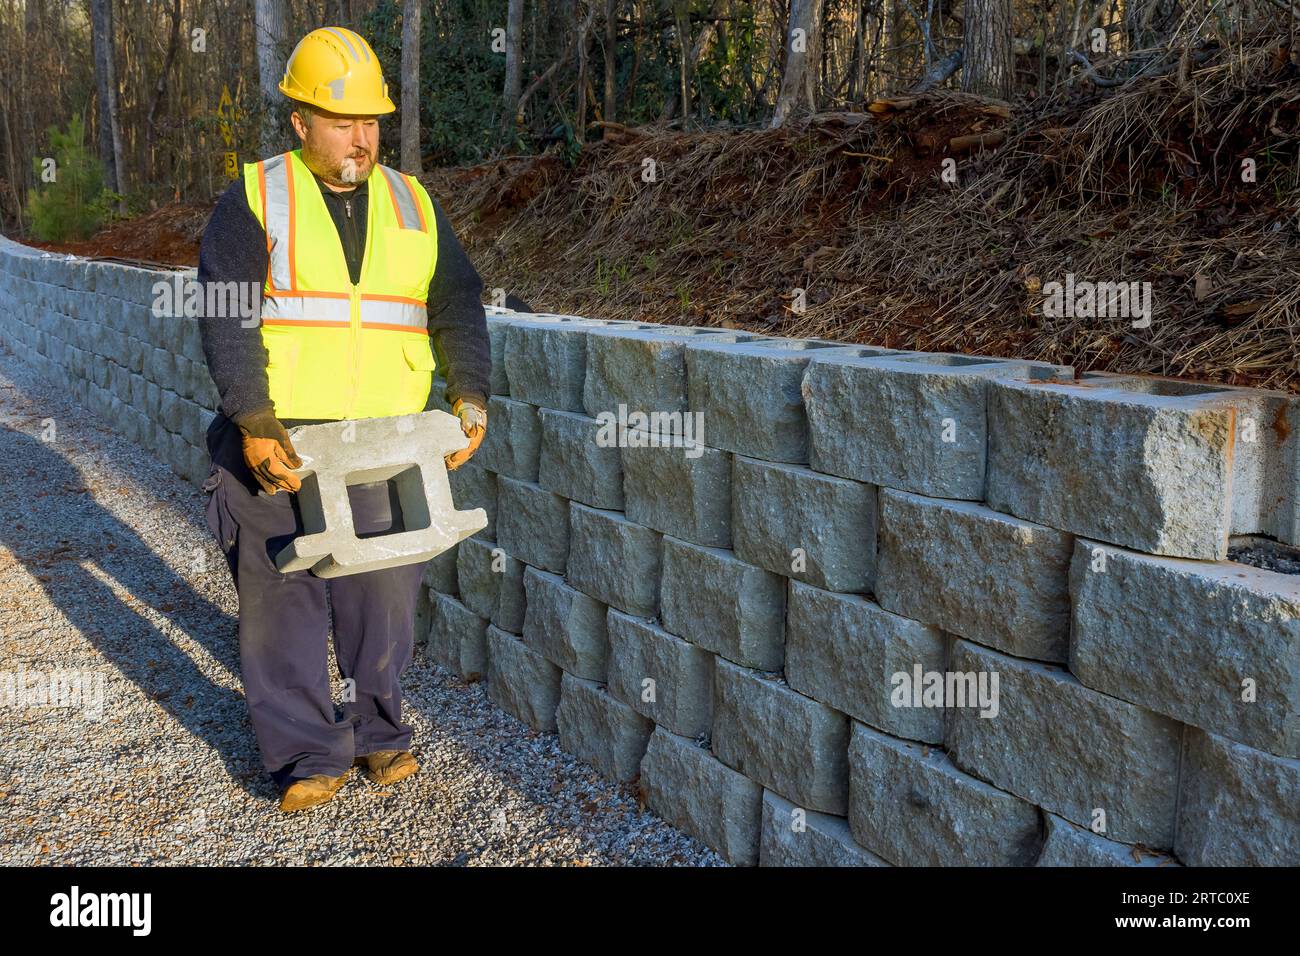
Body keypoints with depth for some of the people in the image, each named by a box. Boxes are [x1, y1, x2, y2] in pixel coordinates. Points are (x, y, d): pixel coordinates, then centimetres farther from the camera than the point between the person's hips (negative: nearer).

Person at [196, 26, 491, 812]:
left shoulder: (412, 205, 11)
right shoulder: (255, 200, 1)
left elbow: (458, 303, 9)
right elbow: (224, 316, -7)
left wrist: (470, 396, -4)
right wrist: (253, 423, -17)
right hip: (282, 444, -2)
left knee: (386, 597, 9)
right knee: (284, 602, 3)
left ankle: (380, 730, 28)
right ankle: (308, 753, 17)